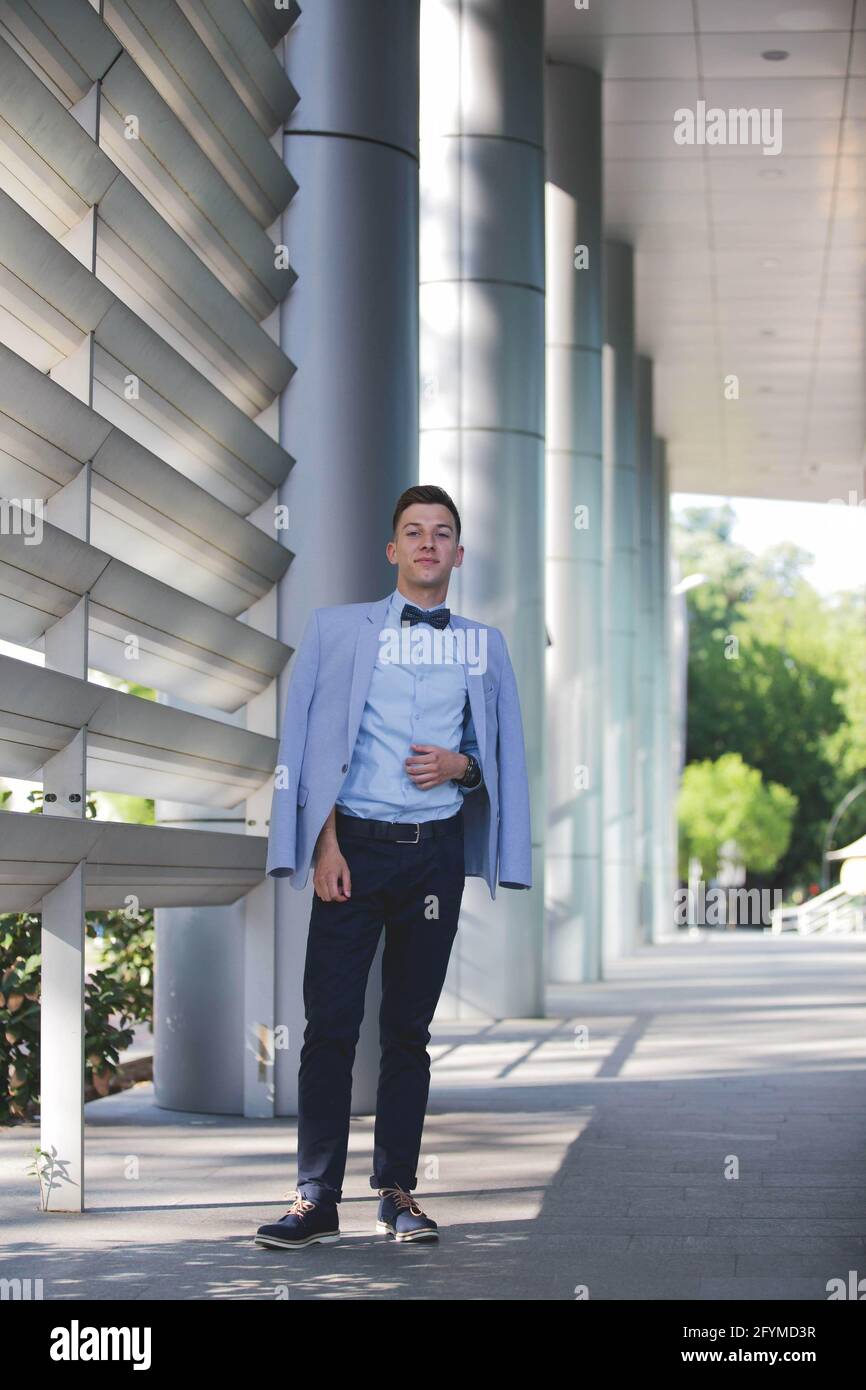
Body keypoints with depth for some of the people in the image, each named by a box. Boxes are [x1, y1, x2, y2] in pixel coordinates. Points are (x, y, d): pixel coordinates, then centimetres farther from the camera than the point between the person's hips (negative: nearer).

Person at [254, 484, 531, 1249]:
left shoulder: (485, 645, 13)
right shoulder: (337, 629, 7)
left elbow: (504, 754, 15)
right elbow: (308, 744, 3)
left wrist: (461, 765, -7)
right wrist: (325, 845, -7)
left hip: (436, 849, 2)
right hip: (353, 842, -2)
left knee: (410, 1027, 6)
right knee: (330, 1021, -6)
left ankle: (398, 1192, 12)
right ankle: (317, 1199, -3)